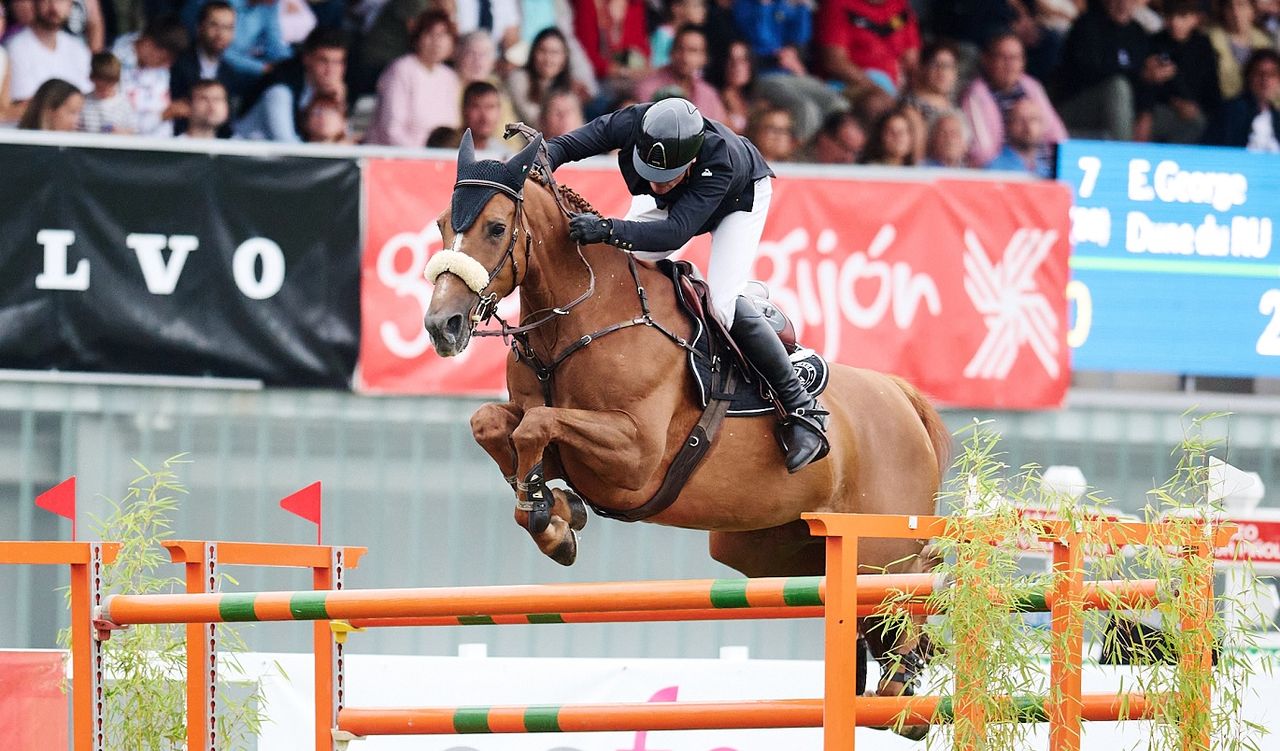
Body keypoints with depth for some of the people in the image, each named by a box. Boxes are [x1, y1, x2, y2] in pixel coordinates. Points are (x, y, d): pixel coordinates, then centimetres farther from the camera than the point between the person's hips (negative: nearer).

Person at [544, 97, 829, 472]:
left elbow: (676, 231, -54)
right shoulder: (632, 124, -37)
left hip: (739, 199, -5)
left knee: (722, 305, -23)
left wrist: (608, 230, -67)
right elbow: (568, 145, -26)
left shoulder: (720, 161, -47)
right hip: (672, 202, 5)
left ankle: (802, 409, -12)